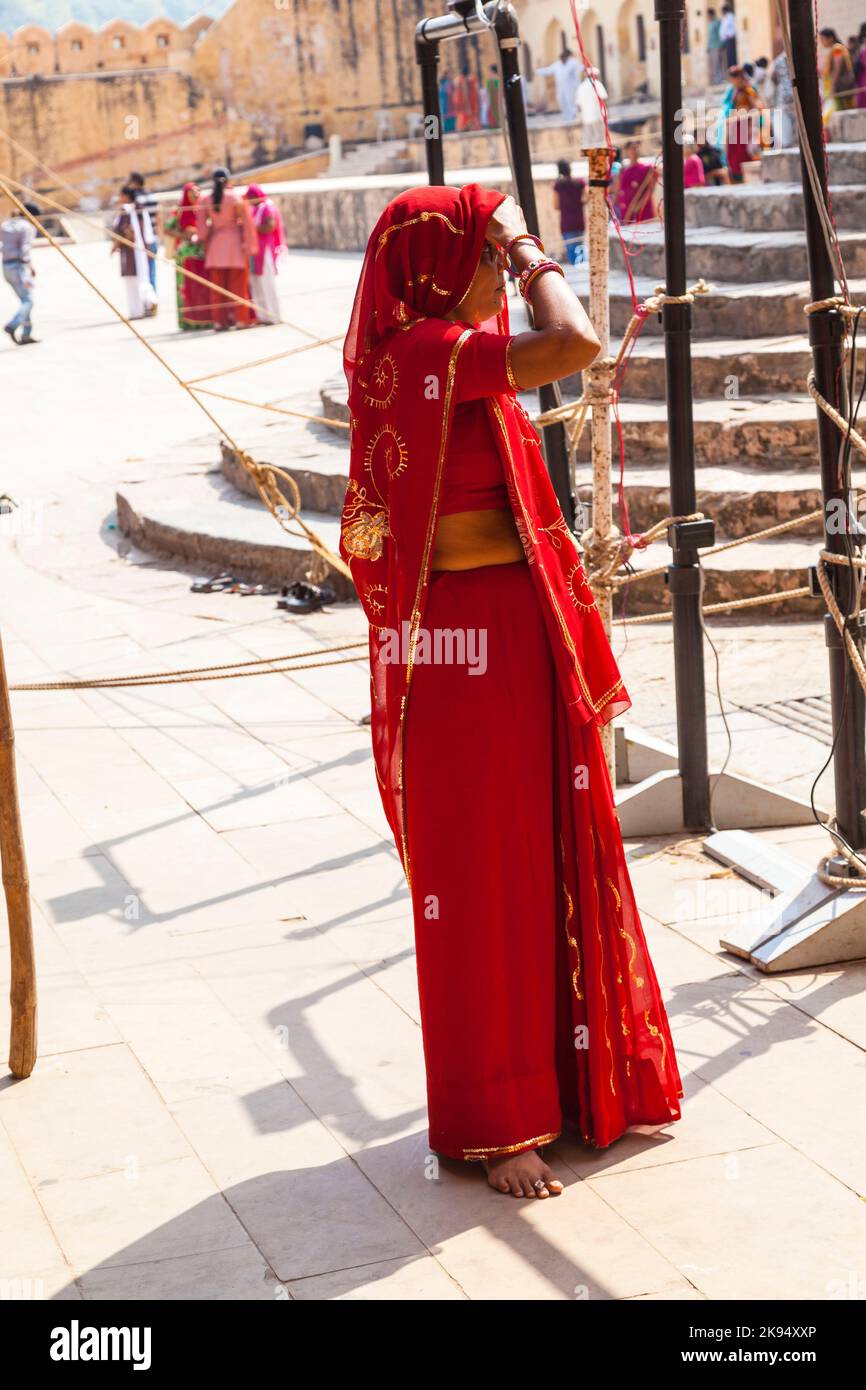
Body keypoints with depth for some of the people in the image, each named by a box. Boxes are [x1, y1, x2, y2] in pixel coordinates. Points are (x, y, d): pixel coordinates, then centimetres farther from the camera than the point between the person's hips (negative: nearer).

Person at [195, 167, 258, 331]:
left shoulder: (204, 200, 2)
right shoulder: (236, 197, -7)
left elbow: (201, 226, 3)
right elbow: (247, 221, -9)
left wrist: (205, 243, 13)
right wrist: (250, 245, -4)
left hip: (216, 244, 3)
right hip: (235, 241, -3)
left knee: (218, 285, 7)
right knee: (238, 284, 3)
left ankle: (219, 320, 7)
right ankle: (241, 319, 3)